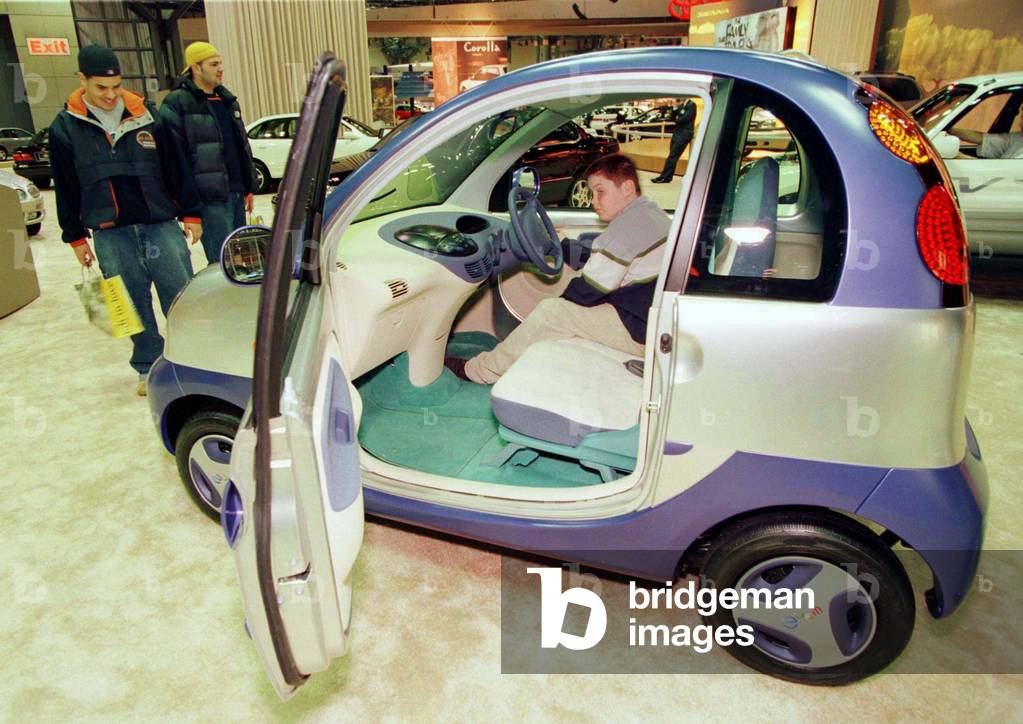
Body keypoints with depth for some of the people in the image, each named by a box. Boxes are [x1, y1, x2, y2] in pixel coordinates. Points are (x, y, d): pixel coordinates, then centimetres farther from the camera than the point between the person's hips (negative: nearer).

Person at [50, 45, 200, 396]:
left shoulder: (147, 115, 3)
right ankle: (148, 367, 21)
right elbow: (65, 189, 8)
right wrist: (75, 236, 8)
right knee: (135, 305, 7)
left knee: (182, 296, 0)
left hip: (161, 225, 0)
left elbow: (175, 168, 7)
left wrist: (190, 213, 5)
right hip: (111, 236, 0)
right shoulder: (65, 128, 3)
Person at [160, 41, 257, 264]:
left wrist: (249, 187, 19)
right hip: (210, 197, -8)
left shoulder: (227, 99, 19)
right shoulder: (176, 104, -5)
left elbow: (243, 145, 24)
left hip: (236, 193, 8)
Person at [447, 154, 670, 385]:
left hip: (642, 330, -10)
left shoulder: (628, 224, -17)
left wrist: (563, 300, 1)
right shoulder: (653, 213, 16)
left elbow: (591, 289, -17)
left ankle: (477, 371, 3)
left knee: (551, 311, -9)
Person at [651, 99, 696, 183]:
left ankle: (664, 177, -14)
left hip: (684, 135, -8)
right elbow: (674, 118, 13)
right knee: (672, 156, 9)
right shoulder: (680, 105, 15)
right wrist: (675, 109, -3)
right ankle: (668, 176, 13)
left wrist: (677, 119, -1)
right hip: (677, 133, 8)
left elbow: (686, 118, -18)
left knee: (672, 156, -12)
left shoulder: (691, 105, -8)